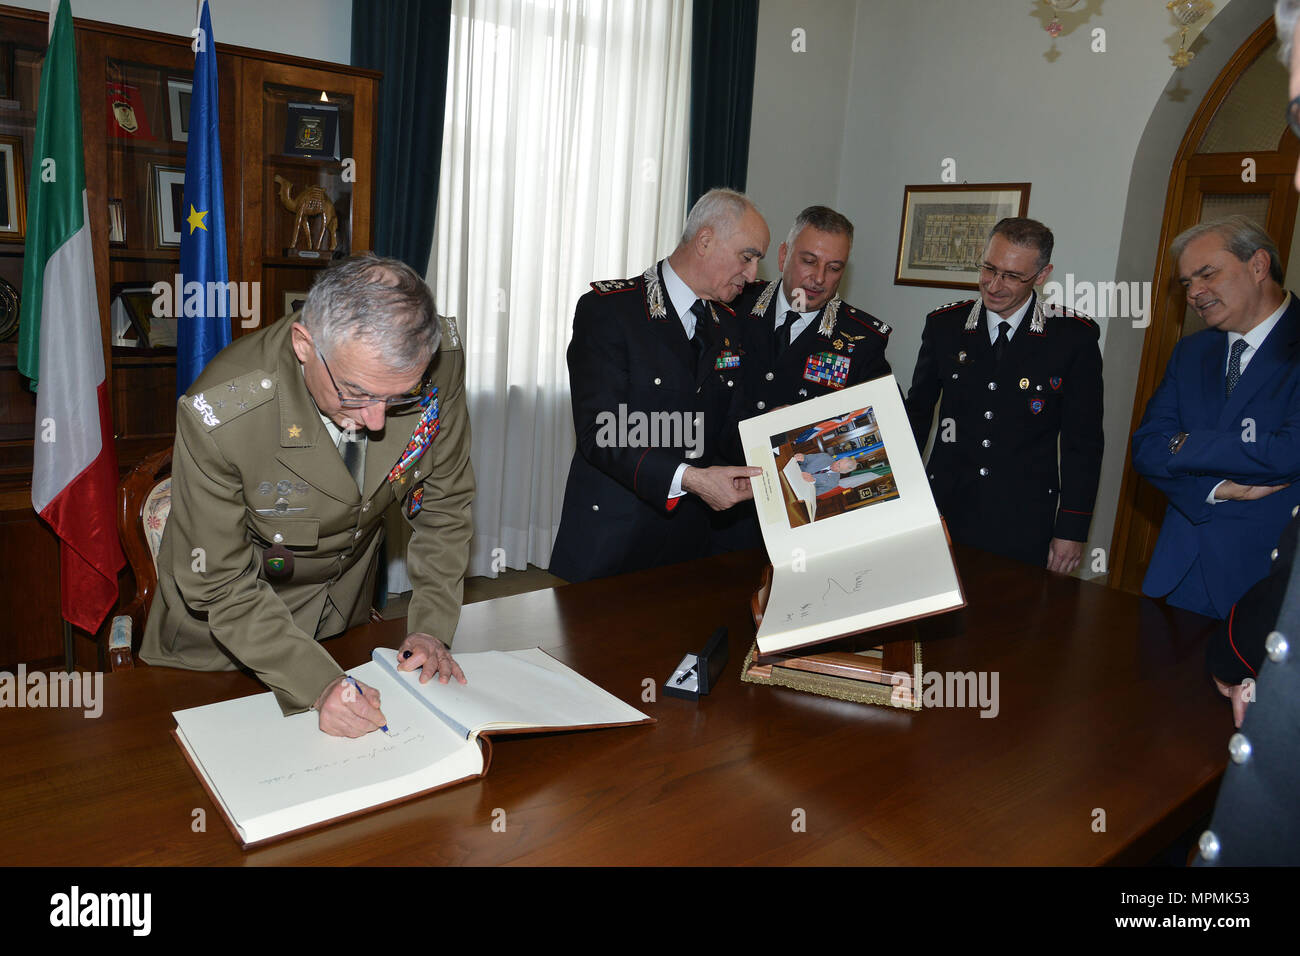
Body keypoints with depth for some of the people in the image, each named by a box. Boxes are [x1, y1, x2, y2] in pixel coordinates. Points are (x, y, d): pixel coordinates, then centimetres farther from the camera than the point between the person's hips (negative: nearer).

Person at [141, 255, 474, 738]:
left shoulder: (438, 361, -26)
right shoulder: (218, 414, -36)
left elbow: (444, 502, -11)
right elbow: (219, 583, -25)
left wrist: (432, 627, -16)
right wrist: (320, 684, -34)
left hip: (345, 605, 3)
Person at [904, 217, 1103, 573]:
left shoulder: (1075, 336, -4)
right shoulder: (944, 325, 2)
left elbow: (1083, 443, -1)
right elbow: (918, 411, 11)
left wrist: (1072, 530, -3)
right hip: (945, 511, 2)